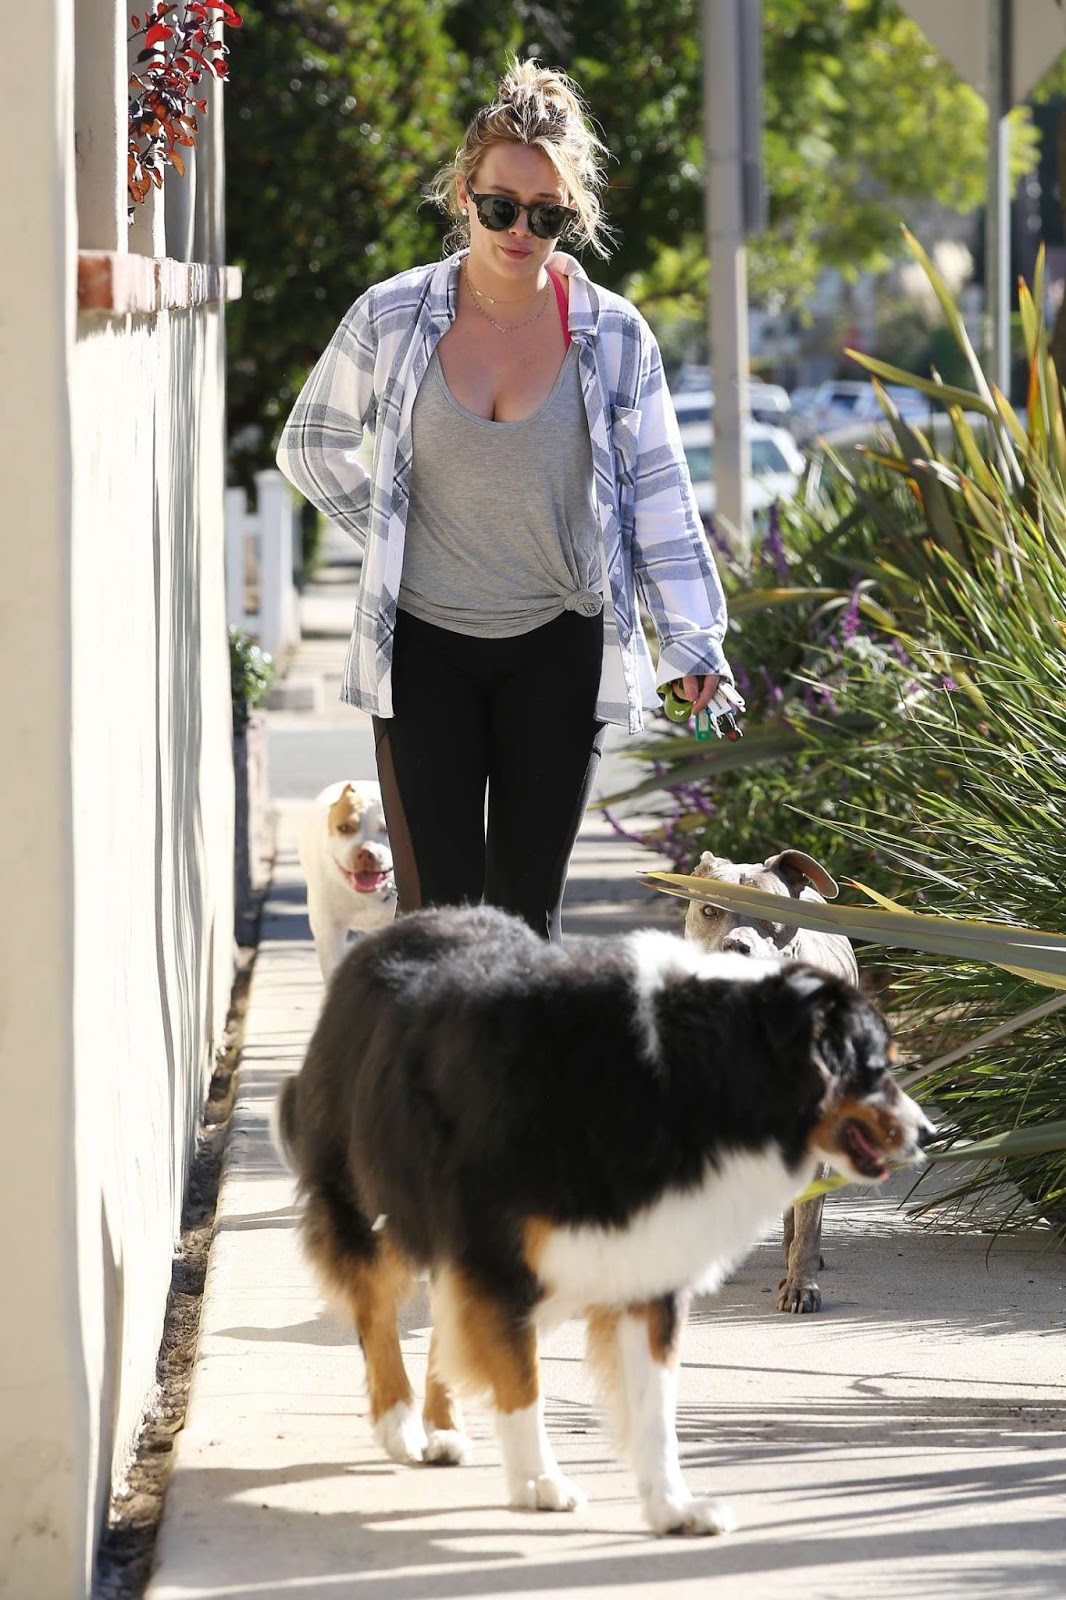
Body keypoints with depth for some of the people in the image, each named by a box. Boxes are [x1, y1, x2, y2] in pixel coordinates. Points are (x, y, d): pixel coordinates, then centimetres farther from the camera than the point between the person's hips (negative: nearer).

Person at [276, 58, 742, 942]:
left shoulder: (613, 336, -4)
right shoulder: (393, 319, -5)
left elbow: (660, 497, 1)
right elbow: (311, 445, 11)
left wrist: (693, 639, -5)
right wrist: (388, 538, 3)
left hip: (556, 646, 1)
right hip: (424, 646, -1)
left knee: (527, 905, 4)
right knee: (438, 906, -5)